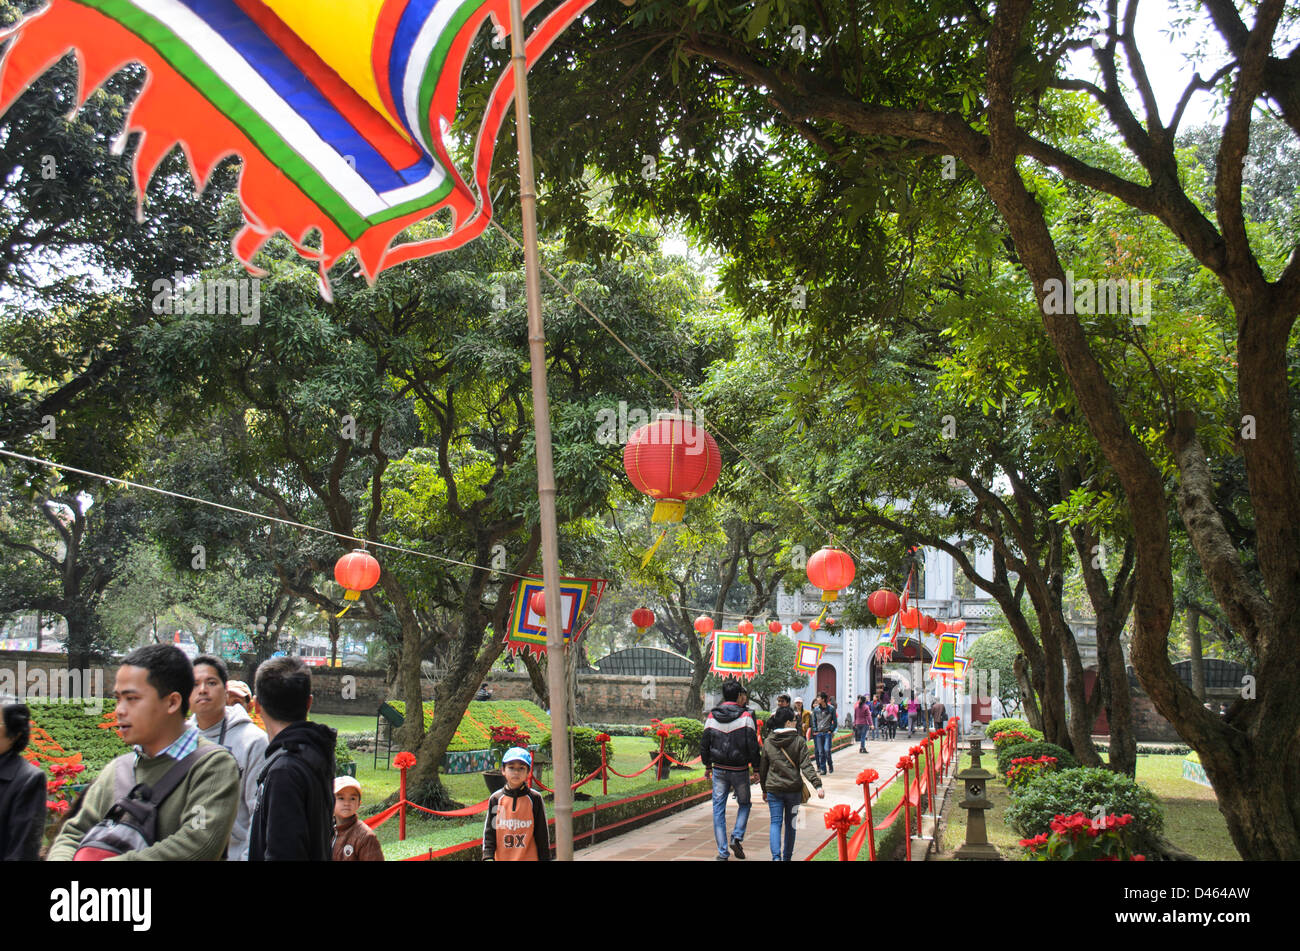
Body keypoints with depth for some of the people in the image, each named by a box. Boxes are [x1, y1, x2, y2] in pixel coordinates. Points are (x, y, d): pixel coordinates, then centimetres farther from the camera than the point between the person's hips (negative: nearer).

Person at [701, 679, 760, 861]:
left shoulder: (712, 716, 2)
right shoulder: (745, 716, -9)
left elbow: (704, 743, 8)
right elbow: (753, 745, -9)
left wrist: (707, 766, 18)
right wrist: (756, 769, -1)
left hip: (719, 770, 2)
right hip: (739, 770, -2)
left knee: (718, 809, 6)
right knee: (744, 804, 18)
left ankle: (722, 852, 3)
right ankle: (737, 837, -1)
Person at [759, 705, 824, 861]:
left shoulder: (768, 742, 2)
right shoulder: (799, 741, -6)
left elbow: (762, 768, 8)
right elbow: (806, 766, -14)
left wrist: (764, 789, 19)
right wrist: (817, 784, -16)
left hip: (773, 789, 1)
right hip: (793, 788, -1)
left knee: (775, 822, 2)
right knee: (790, 823, 14)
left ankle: (776, 856, -17)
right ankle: (787, 857, 25)